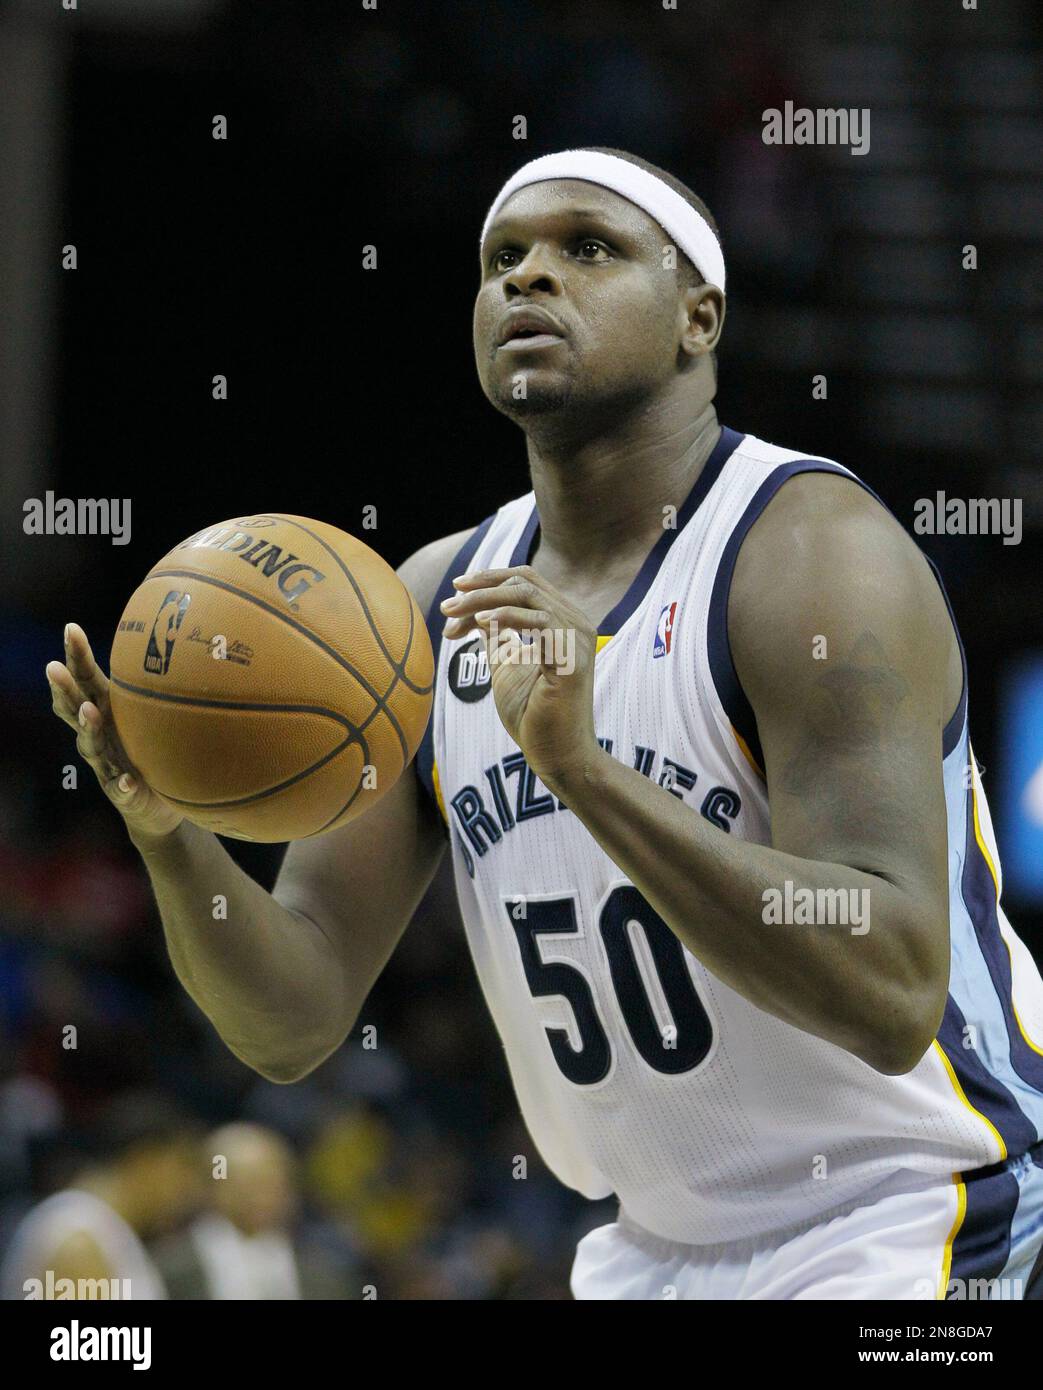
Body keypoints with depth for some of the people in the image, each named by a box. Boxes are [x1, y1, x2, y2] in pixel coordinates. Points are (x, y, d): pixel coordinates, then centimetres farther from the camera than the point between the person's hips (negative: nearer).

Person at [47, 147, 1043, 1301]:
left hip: (915, 1219, -6)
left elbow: (893, 999, -29)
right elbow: (291, 1025, 2)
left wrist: (586, 769, -37)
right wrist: (172, 836, -18)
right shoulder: (432, 609, 3)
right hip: (662, 1242, 6)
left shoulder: (812, 551, -17)